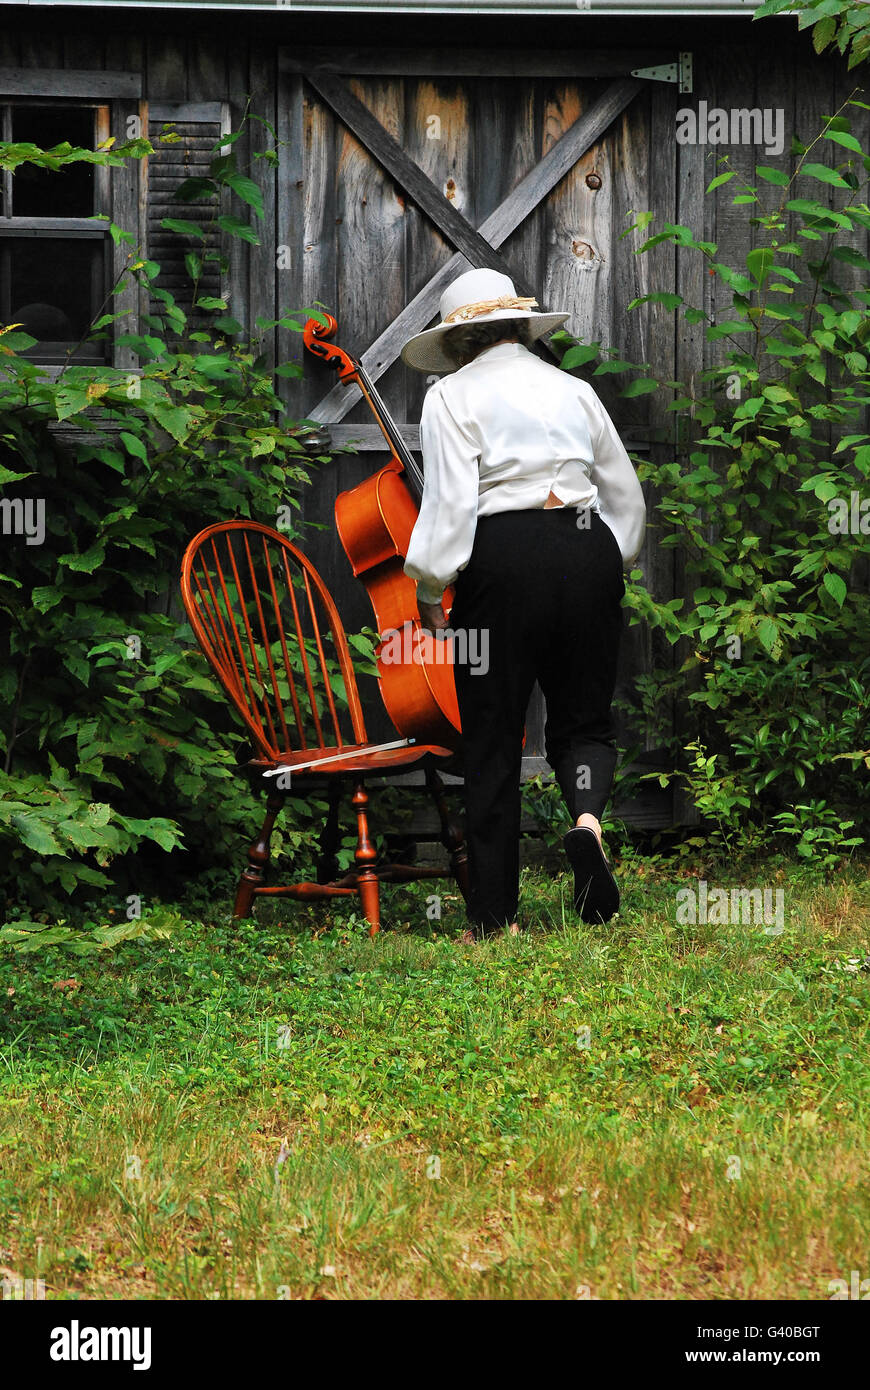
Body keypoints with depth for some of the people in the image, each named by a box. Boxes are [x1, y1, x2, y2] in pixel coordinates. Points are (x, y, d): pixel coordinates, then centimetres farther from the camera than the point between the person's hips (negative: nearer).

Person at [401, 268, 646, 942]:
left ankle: (495, 916, 7)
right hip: (588, 556, 3)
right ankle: (588, 815, -21)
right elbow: (627, 494, 20)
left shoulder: (452, 396, 3)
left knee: (493, 738, 5)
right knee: (583, 719, 14)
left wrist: (430, 591, -1)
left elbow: (450, 502, -8)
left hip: (503, 558, -3)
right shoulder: (573, 389, 16)